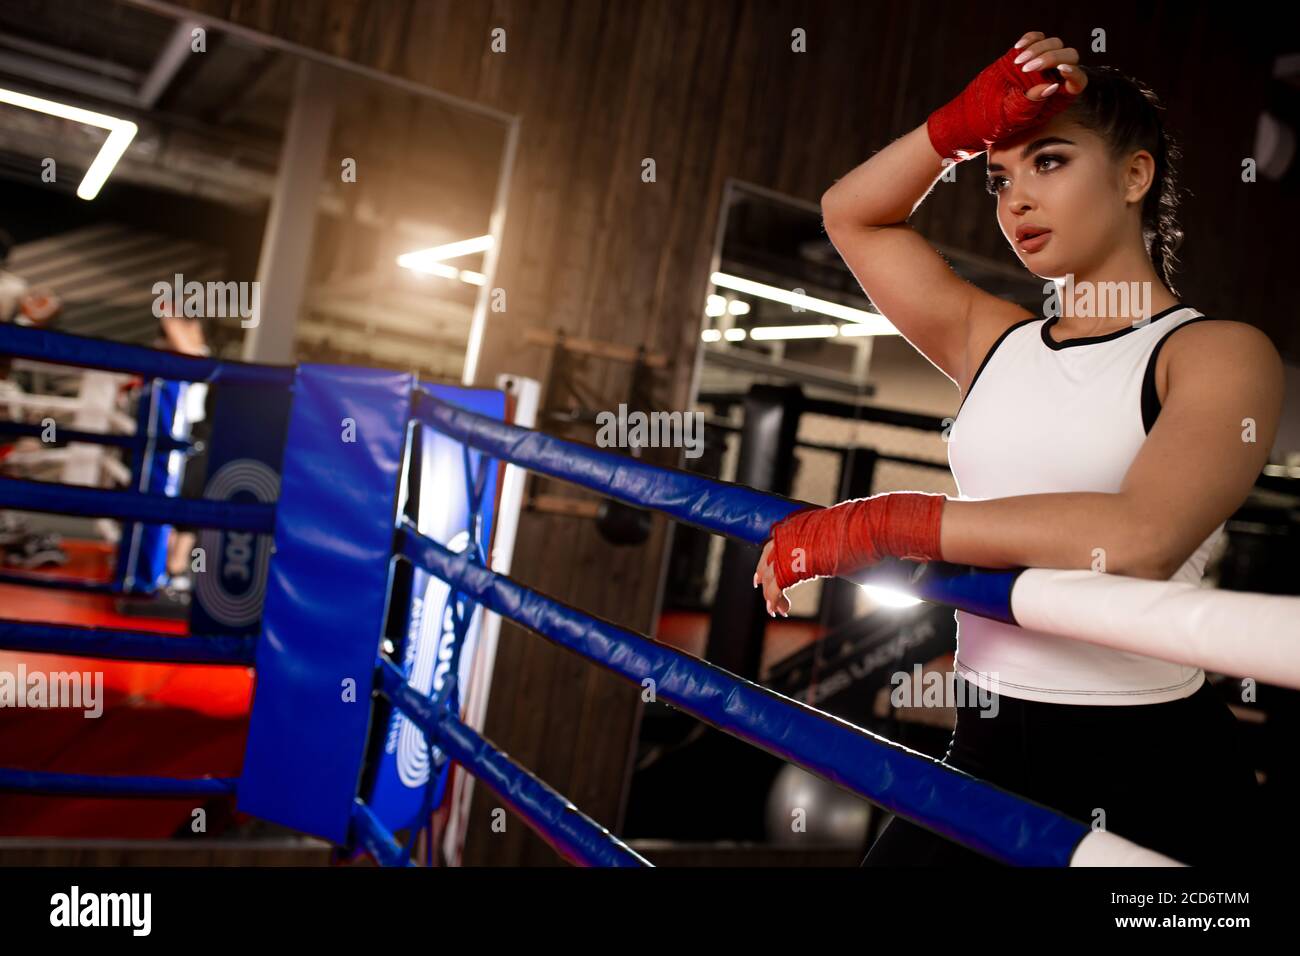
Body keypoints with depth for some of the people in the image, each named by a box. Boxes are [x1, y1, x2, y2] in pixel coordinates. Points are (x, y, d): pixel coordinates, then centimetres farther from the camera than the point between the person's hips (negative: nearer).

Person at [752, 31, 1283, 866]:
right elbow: (850, 214, 15)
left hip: (1145, 772, -4)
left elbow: (1138, 540, -26)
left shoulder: (1220, 354, -8)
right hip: (984, 749, 5)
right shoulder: (994, 343, 8)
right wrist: (961, 127, -2)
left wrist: (875, 524, -22)